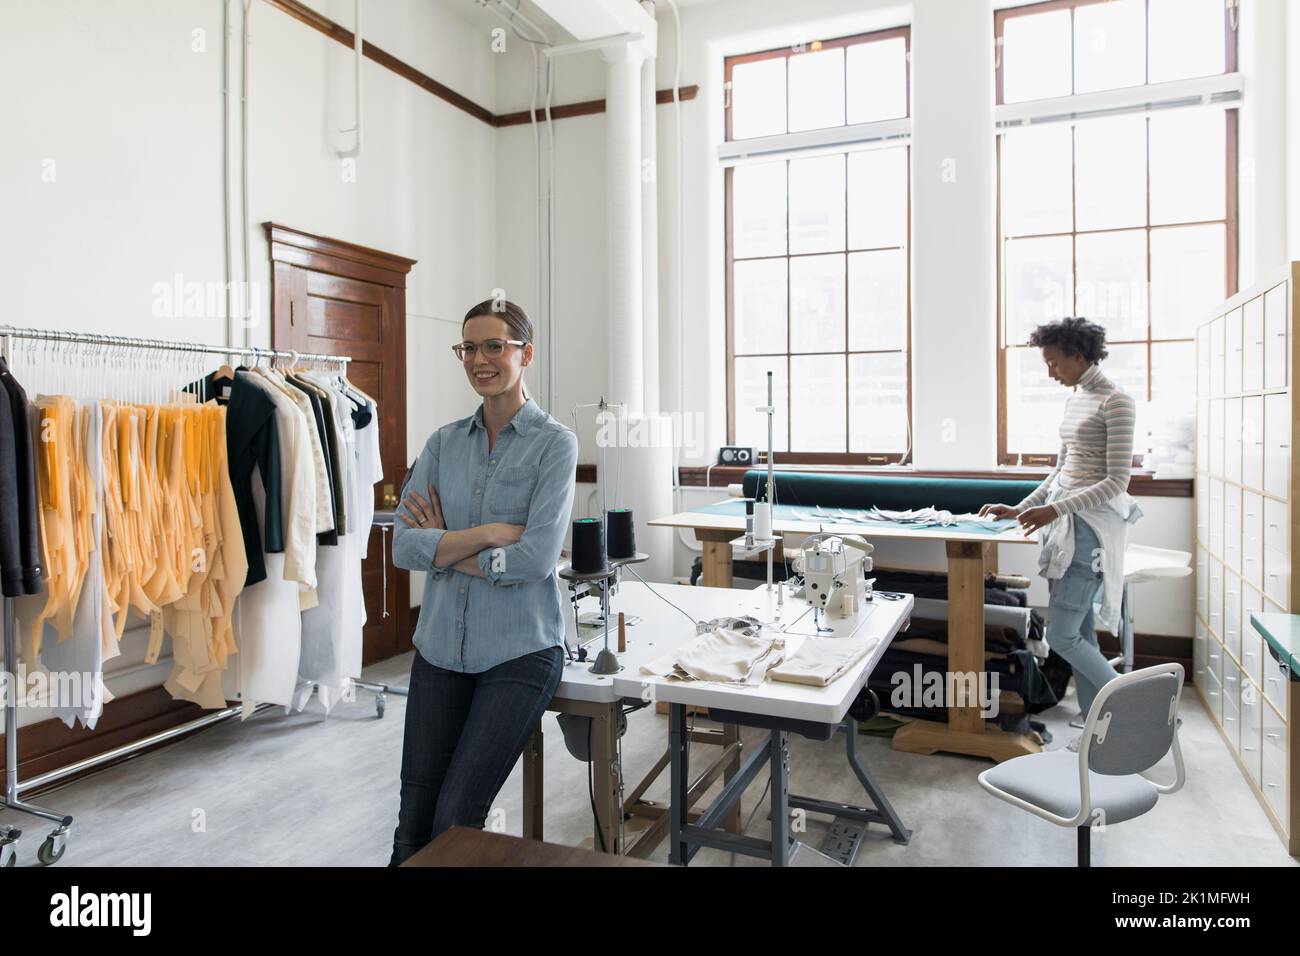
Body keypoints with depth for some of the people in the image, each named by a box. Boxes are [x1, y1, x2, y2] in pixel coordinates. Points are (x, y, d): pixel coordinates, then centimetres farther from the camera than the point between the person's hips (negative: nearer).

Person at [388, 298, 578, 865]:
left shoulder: (554, 443, -7)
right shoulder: (444, 443, 6)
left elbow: (536, 558, -18)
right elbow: (404, 546, -4)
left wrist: (444, 546, -8)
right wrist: (488, 532, -15)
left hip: (519, 651, -4)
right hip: (440, 645, 5)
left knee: (455, 821, -3)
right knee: (414, 822, 11)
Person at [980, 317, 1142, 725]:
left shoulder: (1115, 401, -11)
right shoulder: (1076, 398, 15)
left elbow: (1117, 482, -16)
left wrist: (1055, 510, -24)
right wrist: (1021, 509, 14)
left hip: (1092, 526, -9)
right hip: (1066, 523, 9)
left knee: (1062, 636, -7)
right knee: (1080, 633, 11)